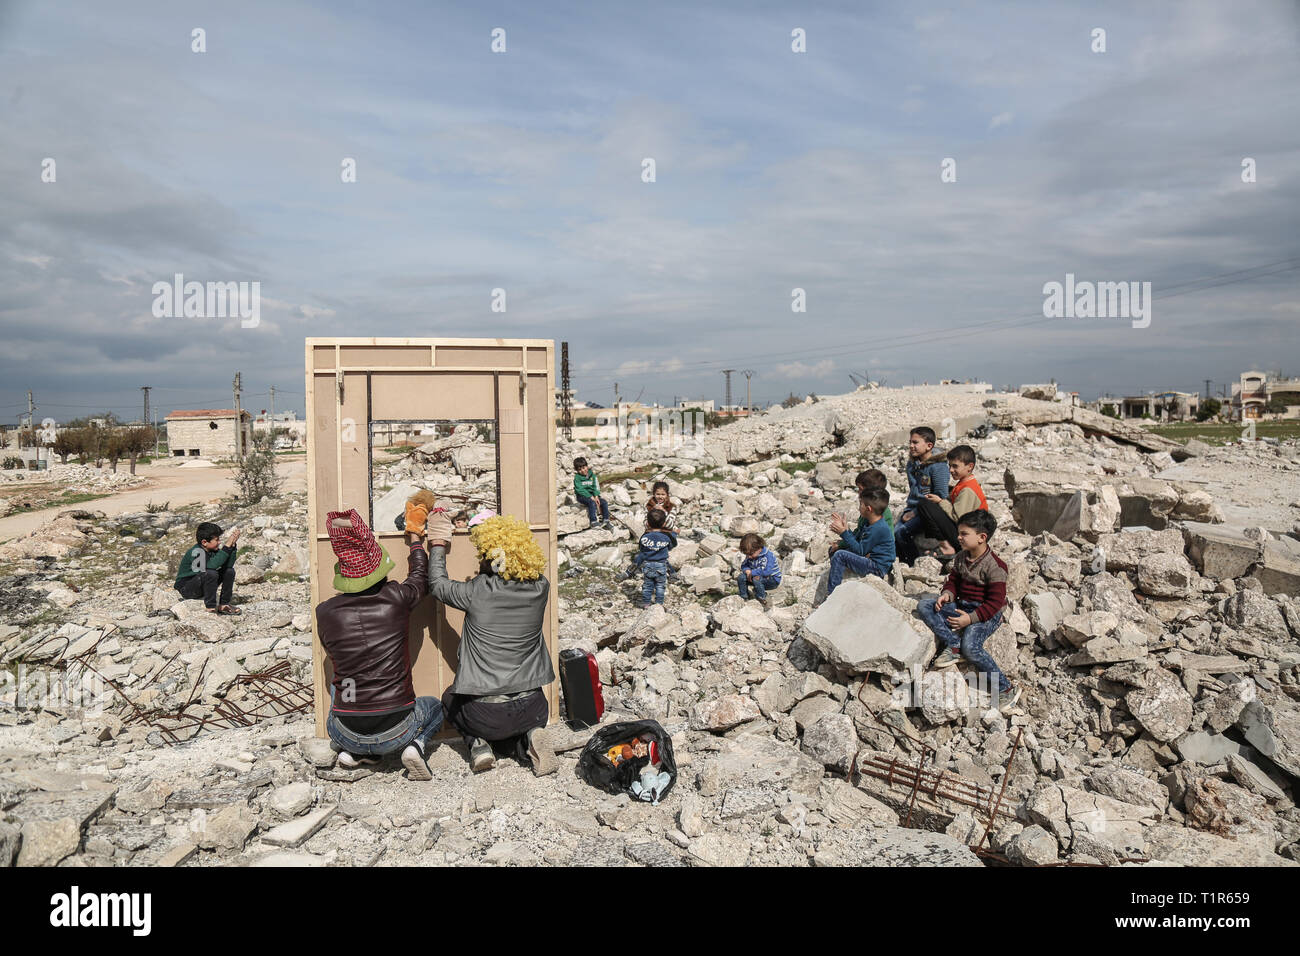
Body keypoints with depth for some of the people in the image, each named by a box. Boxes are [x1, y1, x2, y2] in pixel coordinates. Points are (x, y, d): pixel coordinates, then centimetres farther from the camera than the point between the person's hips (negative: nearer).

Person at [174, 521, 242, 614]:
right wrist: (227, 546, -39)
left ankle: (223, 604, -1)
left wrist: (232, 545, -22)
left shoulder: (213, 550, -2)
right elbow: (212, 566, -39)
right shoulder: (196, 552, -24)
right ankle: (211, 606, -18)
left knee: (229, 571, -6)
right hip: (186, 589, -8)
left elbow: (229, 564, -12)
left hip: (202, 585, 8)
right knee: (211, 573, -33)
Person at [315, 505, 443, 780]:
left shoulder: (325, 612, -7)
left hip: (347, 734, 2)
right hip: (395, 732, -2)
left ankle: (351, 752, 16)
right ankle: (416, 745, 0)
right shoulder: (396, 599, -11)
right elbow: (421, 576, 14)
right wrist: (414, 534, 28)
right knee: (434, 706, 30)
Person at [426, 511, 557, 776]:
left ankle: (479, 743, 7)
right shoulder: (540, 588, -8)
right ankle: (527, 738, 4)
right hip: (532, 709, 2)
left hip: (484, 714, -2)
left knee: (451, 697, 32)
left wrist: (438, 545, 21)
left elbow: (437, 584, 4)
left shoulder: (476, 592, -17)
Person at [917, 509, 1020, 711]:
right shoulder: (961, 558, 6)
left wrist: (971, 618, -25)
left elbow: (995, 602, -18)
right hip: (962, 606, 8)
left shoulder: (994, 566, -16)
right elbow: (953, 581, 17)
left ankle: (1006, 689, -13)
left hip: (987, 613, -8)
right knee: (925, 605, -11)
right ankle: (953, 644, -20)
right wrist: (947, 595, -6)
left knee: (970, 646, -31)